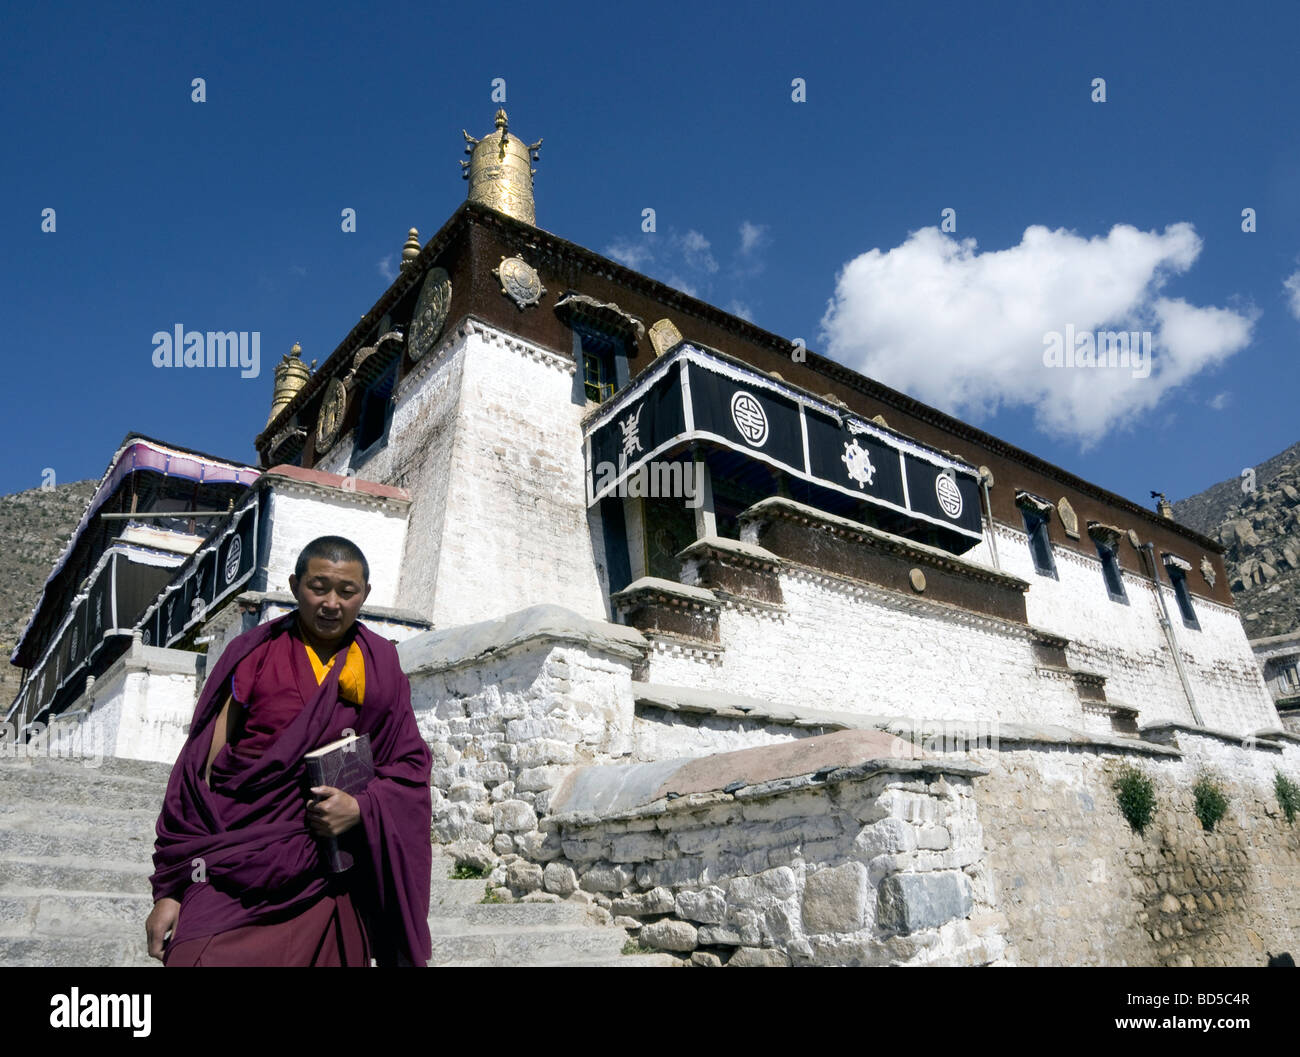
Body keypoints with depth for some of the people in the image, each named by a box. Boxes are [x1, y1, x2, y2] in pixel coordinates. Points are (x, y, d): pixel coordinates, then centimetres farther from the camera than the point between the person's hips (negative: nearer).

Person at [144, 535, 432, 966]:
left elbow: (411, 765, 5)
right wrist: (169, 890, -3)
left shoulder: (379, 669, 3)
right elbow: (201, 771, -2)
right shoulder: (256, 655, -2)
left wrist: (360, 807, -14)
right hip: (240, 875, -1)